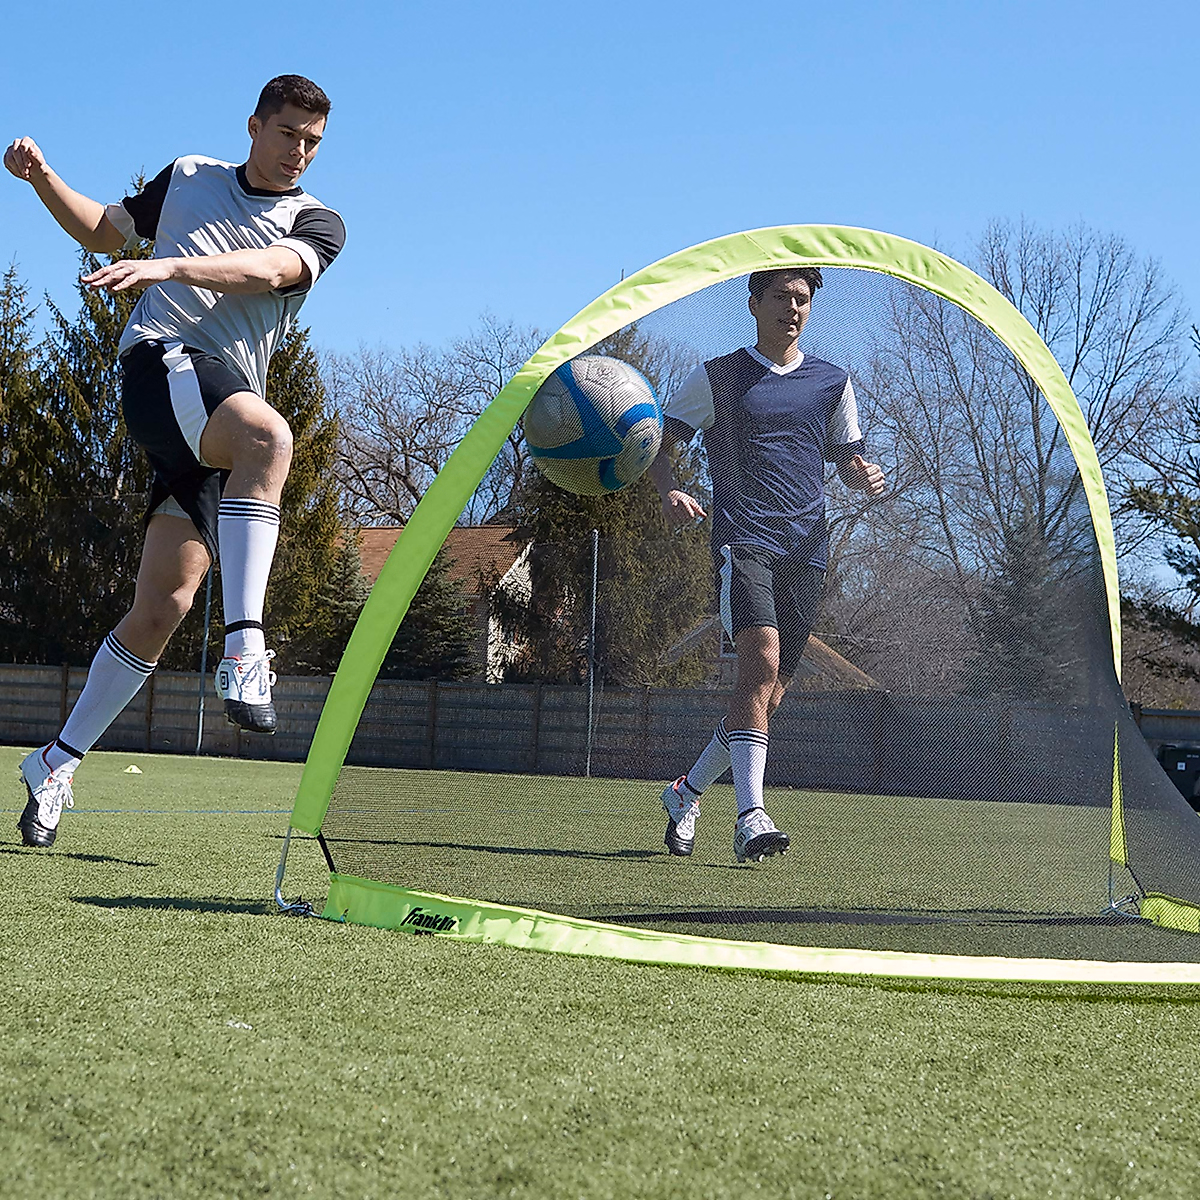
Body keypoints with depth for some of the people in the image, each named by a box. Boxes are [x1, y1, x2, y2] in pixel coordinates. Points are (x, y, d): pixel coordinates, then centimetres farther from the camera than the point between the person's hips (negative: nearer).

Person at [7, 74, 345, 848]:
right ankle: (245, 644, -43)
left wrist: (167, 265, -26)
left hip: (228, 402, 2)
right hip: (160, 361, -2)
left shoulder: (318, 224, 12)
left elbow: (267, 269, -10)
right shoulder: (188, 177, 18)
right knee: (268, 433, -35)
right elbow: (104, 231, 30)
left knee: (166, 601, -6)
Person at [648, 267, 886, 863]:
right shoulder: (718, 378, 6)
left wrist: (864, 476, -1)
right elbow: (658, 442, 6)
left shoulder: (832, 382, 16)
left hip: (806, 550, 5)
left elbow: (847, 456, 24)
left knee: (770, 694, 5)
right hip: (743, 540, -4)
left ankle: (686, 791, 25)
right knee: (761, 661, -25)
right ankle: (751, 816, -28)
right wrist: (669, 490, -14)